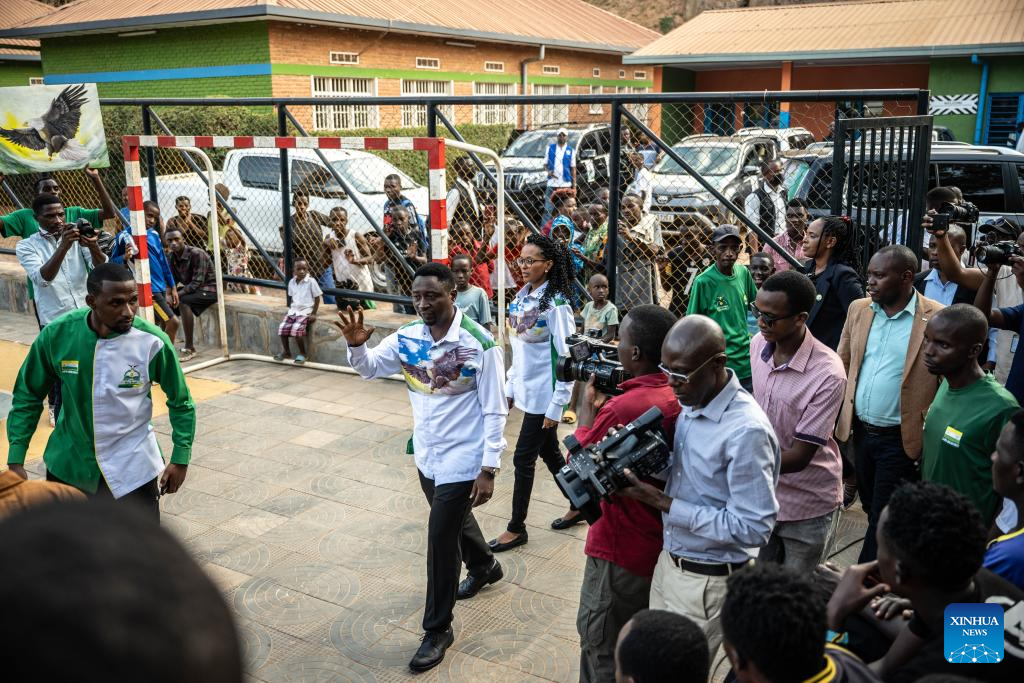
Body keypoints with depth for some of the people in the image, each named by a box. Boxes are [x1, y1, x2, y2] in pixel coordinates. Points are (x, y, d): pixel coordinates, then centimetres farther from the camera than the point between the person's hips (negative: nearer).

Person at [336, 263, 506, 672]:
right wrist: (356, 345, -29)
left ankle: (438, 629, 15)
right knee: (454, 519, 26)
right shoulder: (407, 338, -5)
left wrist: (489, 469, -18)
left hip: (462, 459, -6)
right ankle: (484, 566, 56)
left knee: (440, 538, -2)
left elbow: (494, 412, -16)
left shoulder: (480, 344, -20)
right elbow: (368, 369, -6)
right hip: (426, 454, 6)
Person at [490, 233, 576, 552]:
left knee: (523, 458, 1)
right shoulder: (522, 296, 5)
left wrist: (556, 406, -18)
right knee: (550, 453, 19)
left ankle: (517, 528, 16)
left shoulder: (556, 304, -19)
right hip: (525, 389, 8)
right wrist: (510, 386, 14)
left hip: (543, 394, -8)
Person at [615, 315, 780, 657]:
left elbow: (753, 528, -25)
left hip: (709, 581, -7)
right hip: (670, 561, 7)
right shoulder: (690, 403, -1)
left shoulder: (747, 431, -26)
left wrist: (663, 503, -24)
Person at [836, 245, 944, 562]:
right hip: (860, 431, 6)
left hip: (901, 439, -5)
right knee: (872, 510, 21)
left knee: (882, 522, 3)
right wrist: (839, 415, 3)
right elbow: (843, 364, 10)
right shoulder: (858, 309, 2)